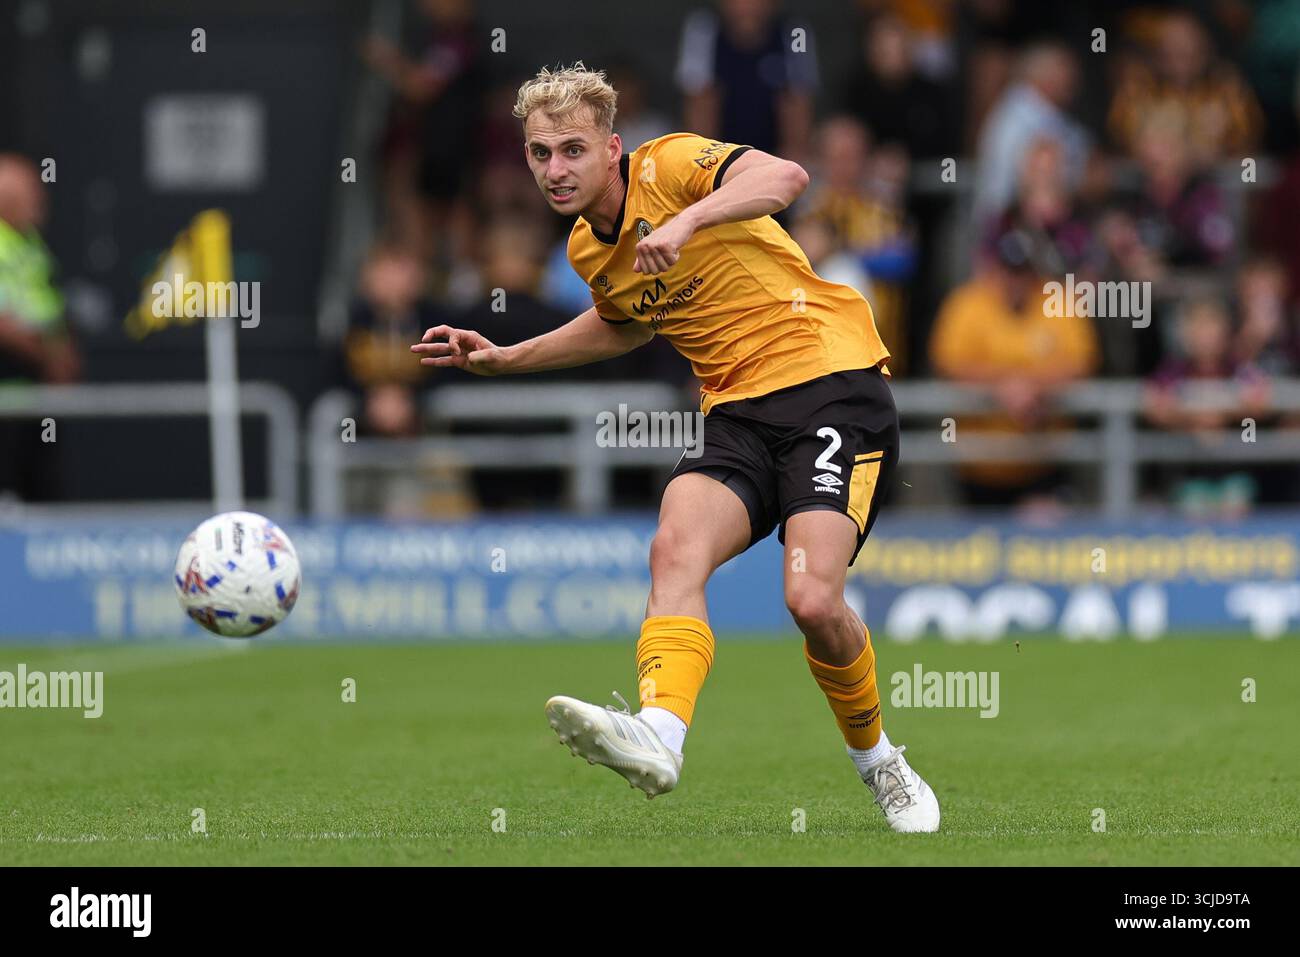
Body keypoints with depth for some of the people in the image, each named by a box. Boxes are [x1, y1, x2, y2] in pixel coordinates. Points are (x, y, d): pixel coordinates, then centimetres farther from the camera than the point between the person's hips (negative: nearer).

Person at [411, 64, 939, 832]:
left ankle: (877, 761, 5)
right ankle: (660, 731, -45)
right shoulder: (589, 249, 14)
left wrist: (688, 221, -39)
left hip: (831, 383, -7)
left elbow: (785, 177, -26)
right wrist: (507, 359, 30)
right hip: (741, 414, 7)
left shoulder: (672, 165, -8)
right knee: (676, 550, -24)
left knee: (813, 599, -22)